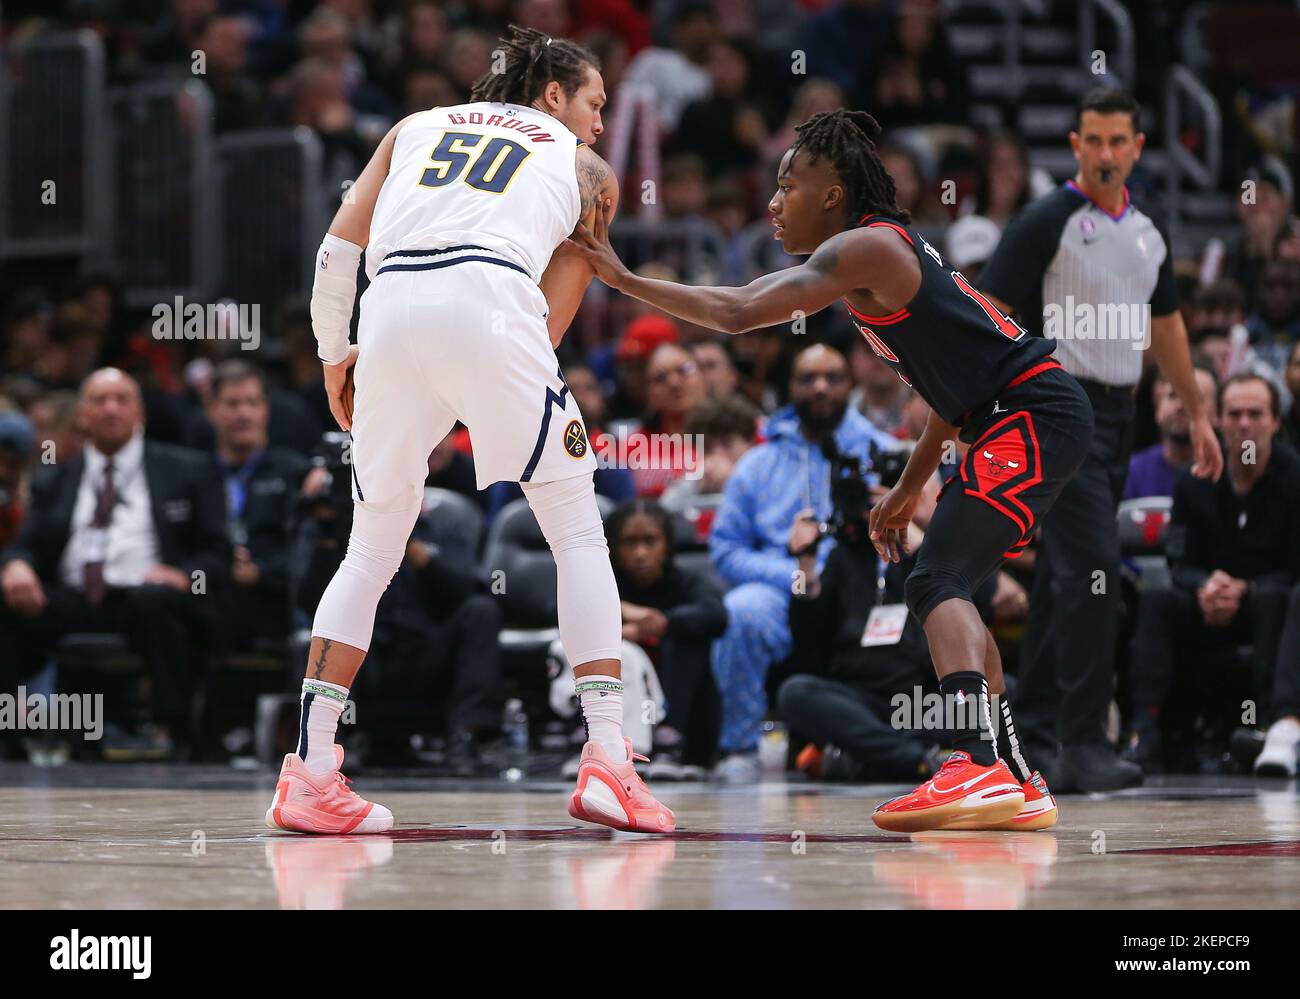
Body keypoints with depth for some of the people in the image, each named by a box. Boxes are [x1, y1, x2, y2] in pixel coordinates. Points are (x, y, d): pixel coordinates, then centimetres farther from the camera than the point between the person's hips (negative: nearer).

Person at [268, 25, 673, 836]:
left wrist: (336, 355, 29)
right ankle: (608, 759, -2)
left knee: (374, 547, 16)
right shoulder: (586, 167, 25)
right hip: (491, 305, -3)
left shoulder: (419, 125, 31)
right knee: (578, 530, 10)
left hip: (391, 311, 3)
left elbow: (340, 244, 20)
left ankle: (311, 770, 7)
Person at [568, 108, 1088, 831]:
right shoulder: (886, 253, 20)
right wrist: (912, 488, 25)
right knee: (948, 589, 14)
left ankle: (979, 770, -34)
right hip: (1024, 419, 10)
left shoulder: (865, 247, -12)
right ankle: (1017, 786, 15)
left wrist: (623, 278, -15)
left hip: (1035, 416, -10)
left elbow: (739, 313, -22)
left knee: (939, 585, -19)